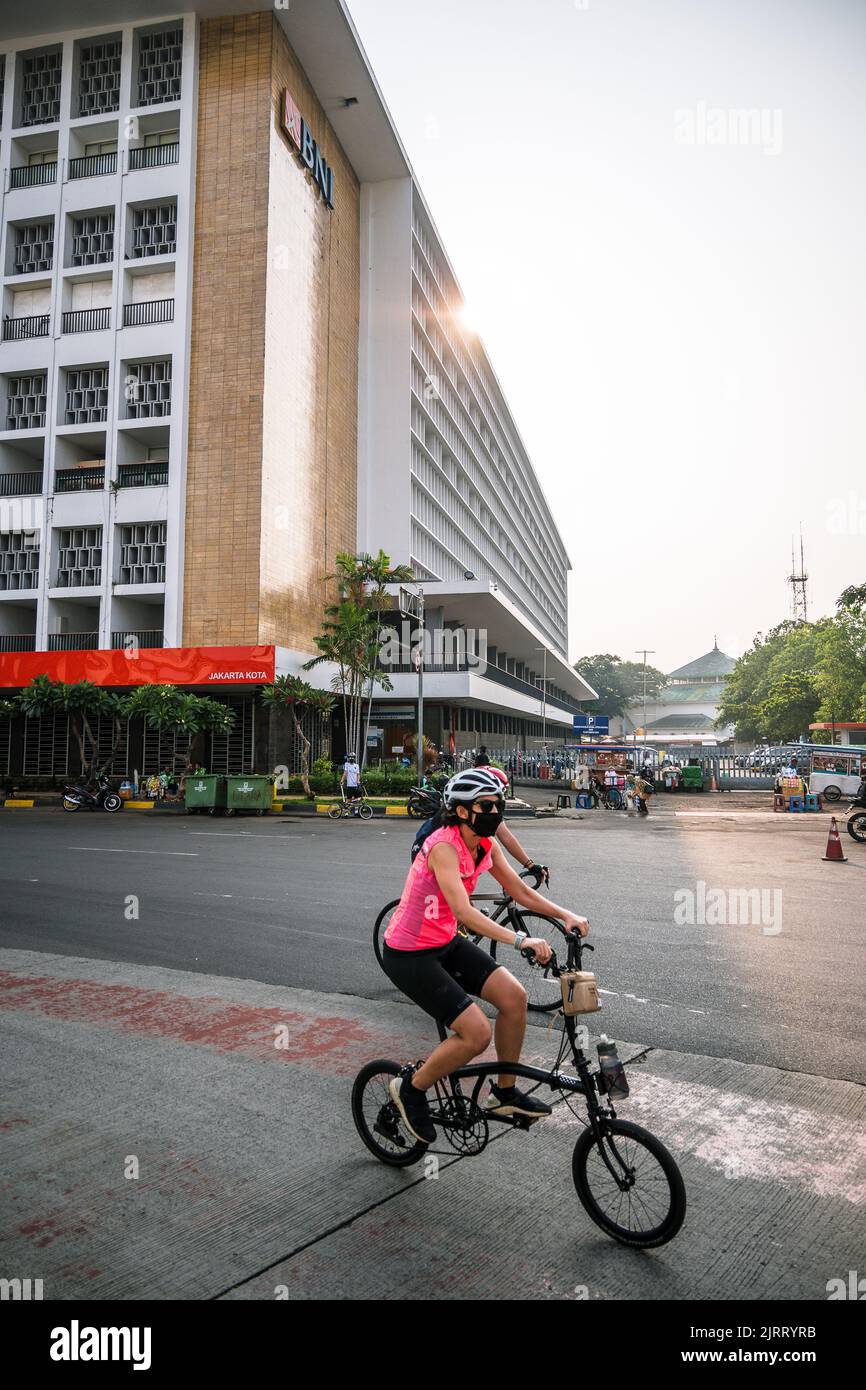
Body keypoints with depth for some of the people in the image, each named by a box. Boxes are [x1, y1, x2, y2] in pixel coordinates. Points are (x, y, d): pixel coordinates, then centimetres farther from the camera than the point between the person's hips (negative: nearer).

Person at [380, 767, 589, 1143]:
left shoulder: (486, 845, -1)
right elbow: (464, 912, -37)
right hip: (408, 955, -8)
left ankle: (505, 1092, 15)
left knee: (514, 995, -5)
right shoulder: (444, 846, -27)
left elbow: (521, 892, 2)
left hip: (446, 943, 8)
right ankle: (411, 1089, 9)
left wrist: (565, 915, -13)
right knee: (477, 1033, -15)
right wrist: (520, 940, -45)